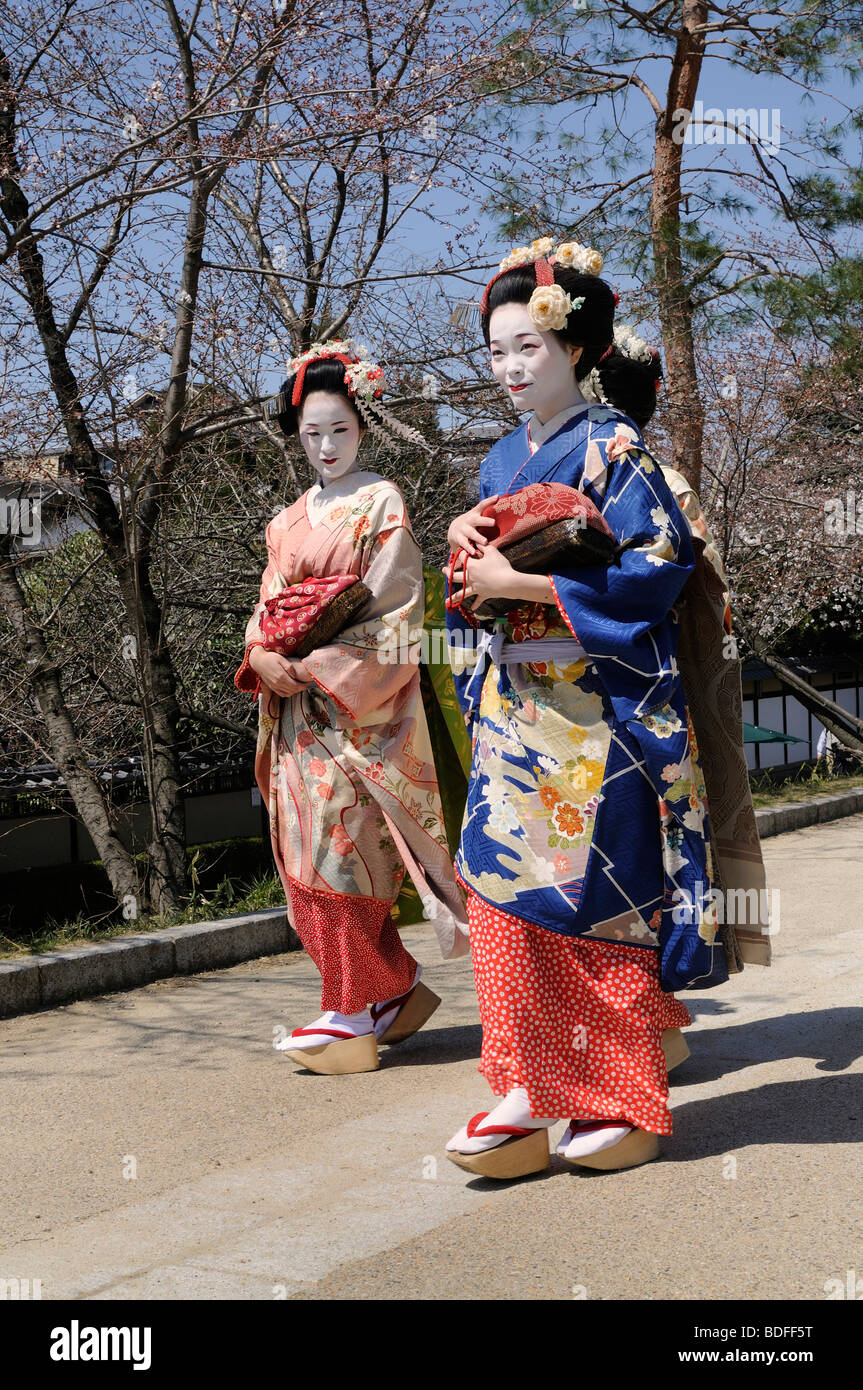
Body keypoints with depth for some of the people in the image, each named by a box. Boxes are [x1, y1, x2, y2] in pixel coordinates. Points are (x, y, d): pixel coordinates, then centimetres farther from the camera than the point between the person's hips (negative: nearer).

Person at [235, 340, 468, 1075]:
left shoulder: (383, 503, -1)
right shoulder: (290, 520, 18)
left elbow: (392, 606, -10)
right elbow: (268, 608, 15)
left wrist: (323, 666, -17)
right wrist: (262, 658, -7)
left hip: (357, 703, -6)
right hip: (297, 704, 7)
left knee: (336, 846, -10)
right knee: (305, 850, 4)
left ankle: (353, 1014, -1)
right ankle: (398, 987, 17)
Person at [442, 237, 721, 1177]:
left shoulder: (613, 446, -6)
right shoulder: (505, 458, 16)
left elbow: (656, 566, -17)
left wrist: (517, 580, -17)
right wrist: (466, 541, -1)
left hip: (599, 714, -7)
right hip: (514, 707, 7)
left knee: (603, 897, -2)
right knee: (507, 890, 1)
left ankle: (627, 1100, 10)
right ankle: (533, 1092, 8)